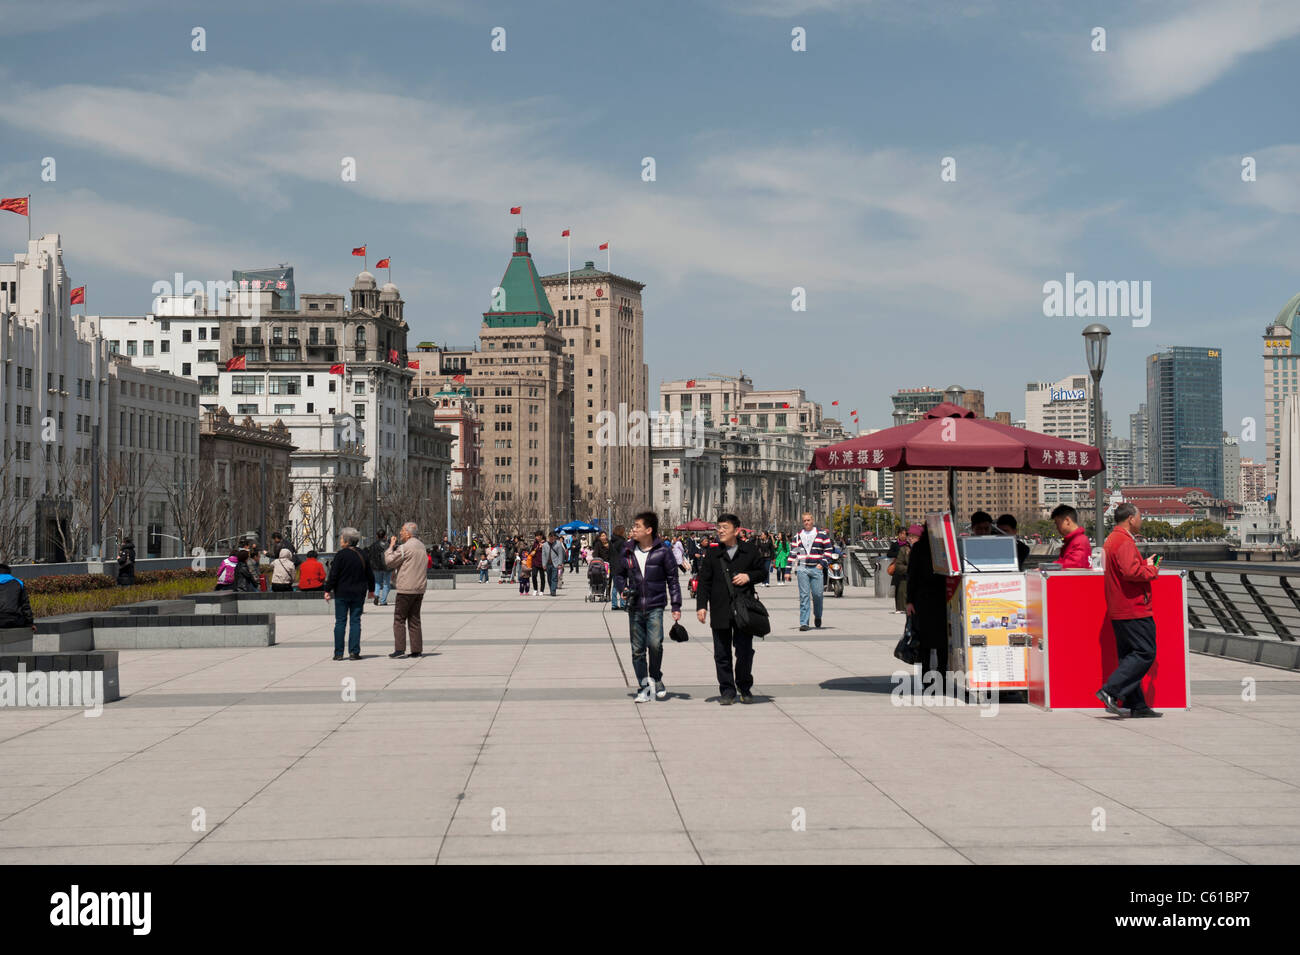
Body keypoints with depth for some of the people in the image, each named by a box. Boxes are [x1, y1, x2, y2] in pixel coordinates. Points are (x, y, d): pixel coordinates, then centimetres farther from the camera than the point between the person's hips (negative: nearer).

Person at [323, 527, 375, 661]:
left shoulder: (341, 555, -11)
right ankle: (354, 652, 0)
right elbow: (370, 574, 12)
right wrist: (371, 590, 24)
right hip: (358, 594, 4)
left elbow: (333, 575, -13)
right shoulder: (362, 555, 5)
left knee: (340, 621, 2)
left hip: (342, 593, -4)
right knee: (355, 621, 5)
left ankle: (338, 653, 2)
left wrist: (328, 590, -5)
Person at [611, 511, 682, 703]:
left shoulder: (663, 550, -2)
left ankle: (656, 678, 6)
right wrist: (622, 589, -2)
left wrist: (676, 606, 0)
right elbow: (619, 574, 19)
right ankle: (643, 687, 16)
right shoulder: (627, 551, 6)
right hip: (635, 607, 3)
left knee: (655, 643, -18)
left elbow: (672, 579, 3)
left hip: (655, 606, -3)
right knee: (638, 649, 4)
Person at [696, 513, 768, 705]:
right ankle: (727, 691, 12)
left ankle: (745, 688, 20)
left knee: (745, 651, 1)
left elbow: (763, 571, 12)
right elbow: (704, 581, 6)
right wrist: (701, 605, -4)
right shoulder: (712, 554, 6)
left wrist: (749, 576, -8)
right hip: (720, 612, 1)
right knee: (722, 654, 3)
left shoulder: (749, 551, 4)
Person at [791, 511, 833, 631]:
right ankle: (803, 623, -4)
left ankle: (817, 616, 27)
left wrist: (822, 563, -4)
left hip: (816, 568, -1)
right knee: (804, 596, -4)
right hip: (802, 569, 1)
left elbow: (828, 549, 8)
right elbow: (792, 553, 13)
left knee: (817, 594, -1)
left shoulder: (822, 534, 6)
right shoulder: (798, 536, 12)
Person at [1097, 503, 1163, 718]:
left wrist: (1145, 563, 17)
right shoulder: (1125, 542, -15)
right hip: (1133, 609, -11)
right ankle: (1110, 691, -16)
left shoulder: (1112, 540, 18)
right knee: (1145, 653, -9)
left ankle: (1135, 705, 12)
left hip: (1118, 610, 11)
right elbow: (1131, 571, -26)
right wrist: (1151, 570, -10)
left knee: (1130, 655, 11)